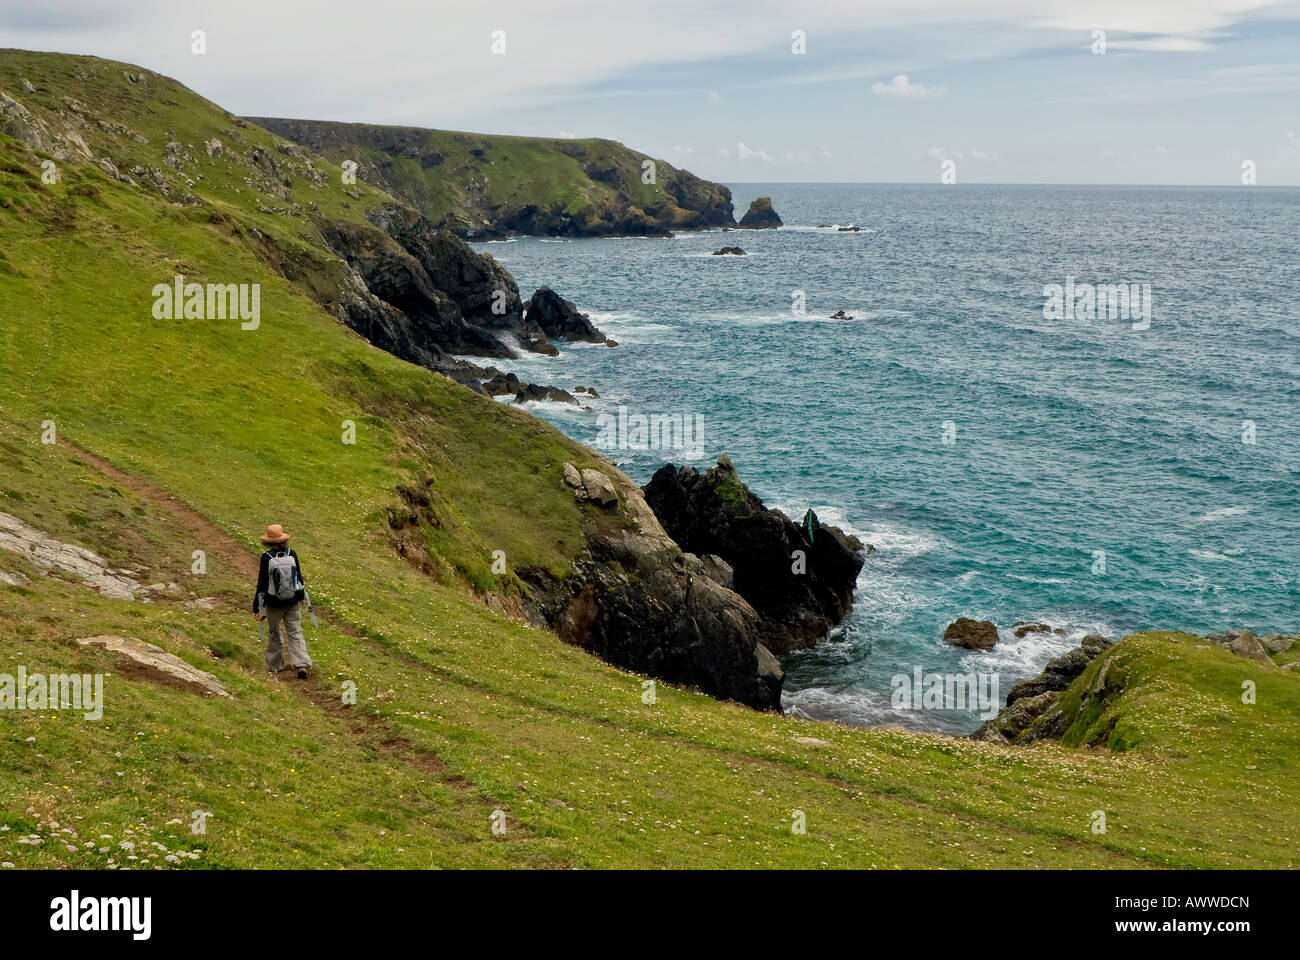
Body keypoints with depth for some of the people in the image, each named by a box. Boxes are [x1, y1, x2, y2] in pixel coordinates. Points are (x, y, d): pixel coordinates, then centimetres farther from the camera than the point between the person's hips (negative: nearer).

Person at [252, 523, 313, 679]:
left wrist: (256, 607, -4)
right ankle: (302, 665, -6)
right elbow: (299, 576, 6)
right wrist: (302, 595, 23)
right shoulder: (291, 553, -5)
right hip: (293, 602, 2)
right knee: (295, 632, 7)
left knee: (274, 633, 16)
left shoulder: (266, 558, -14)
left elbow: (262, 583, -11)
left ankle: (275, 665, 27)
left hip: (273, 603, -2)